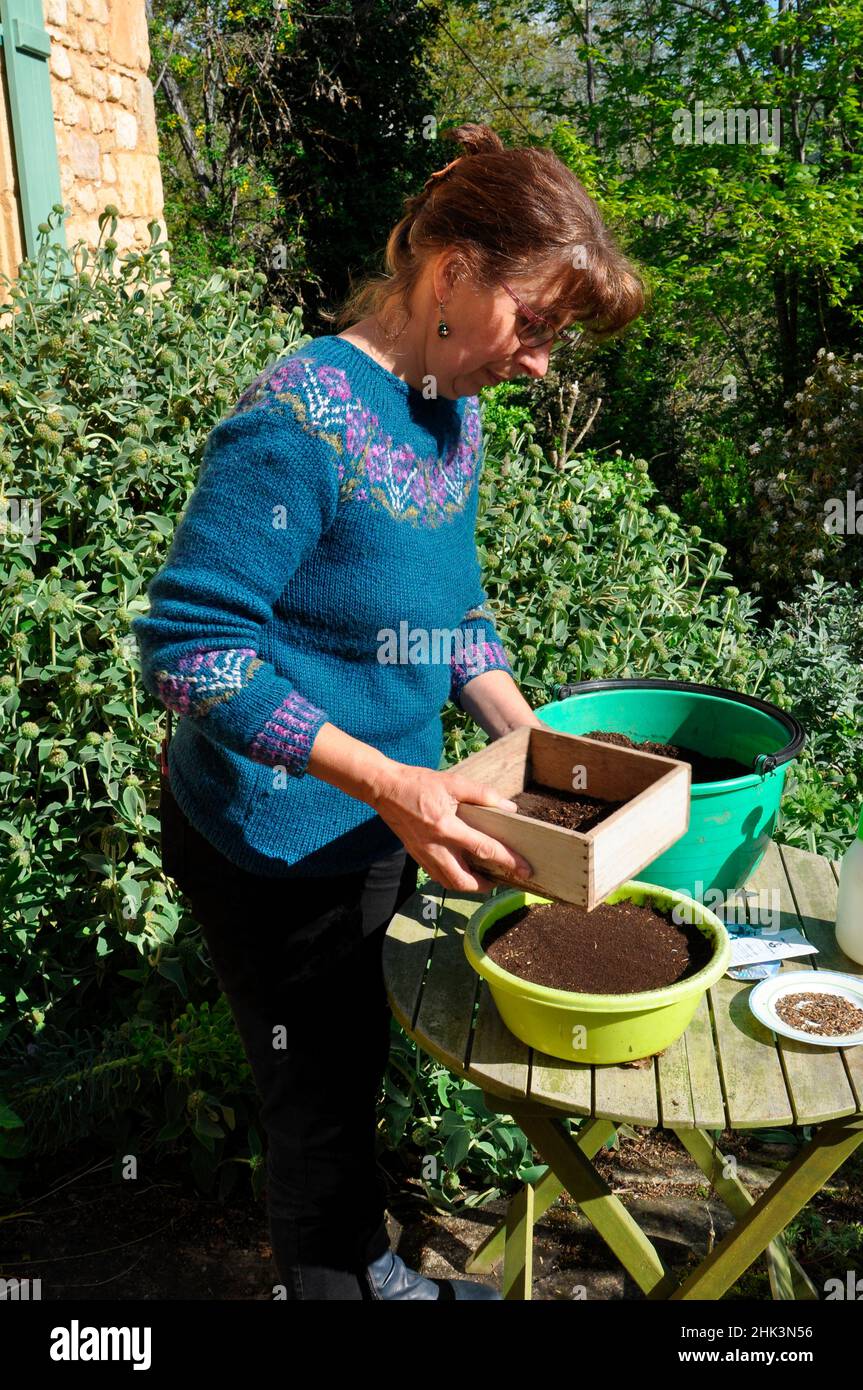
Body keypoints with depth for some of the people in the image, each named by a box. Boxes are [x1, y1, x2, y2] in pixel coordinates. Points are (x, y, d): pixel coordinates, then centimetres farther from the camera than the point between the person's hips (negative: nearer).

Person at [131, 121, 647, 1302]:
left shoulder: (451, 412, 3)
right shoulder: (298, 421, -25)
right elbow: (188, 643, -26)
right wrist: (386, 779, -31)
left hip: (380, 823, 8)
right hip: (275, 840, -8)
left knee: (357, 1071, 26)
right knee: (320, 1101, 13)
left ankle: (371, 1270, 50)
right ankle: (333, 1282, 39)